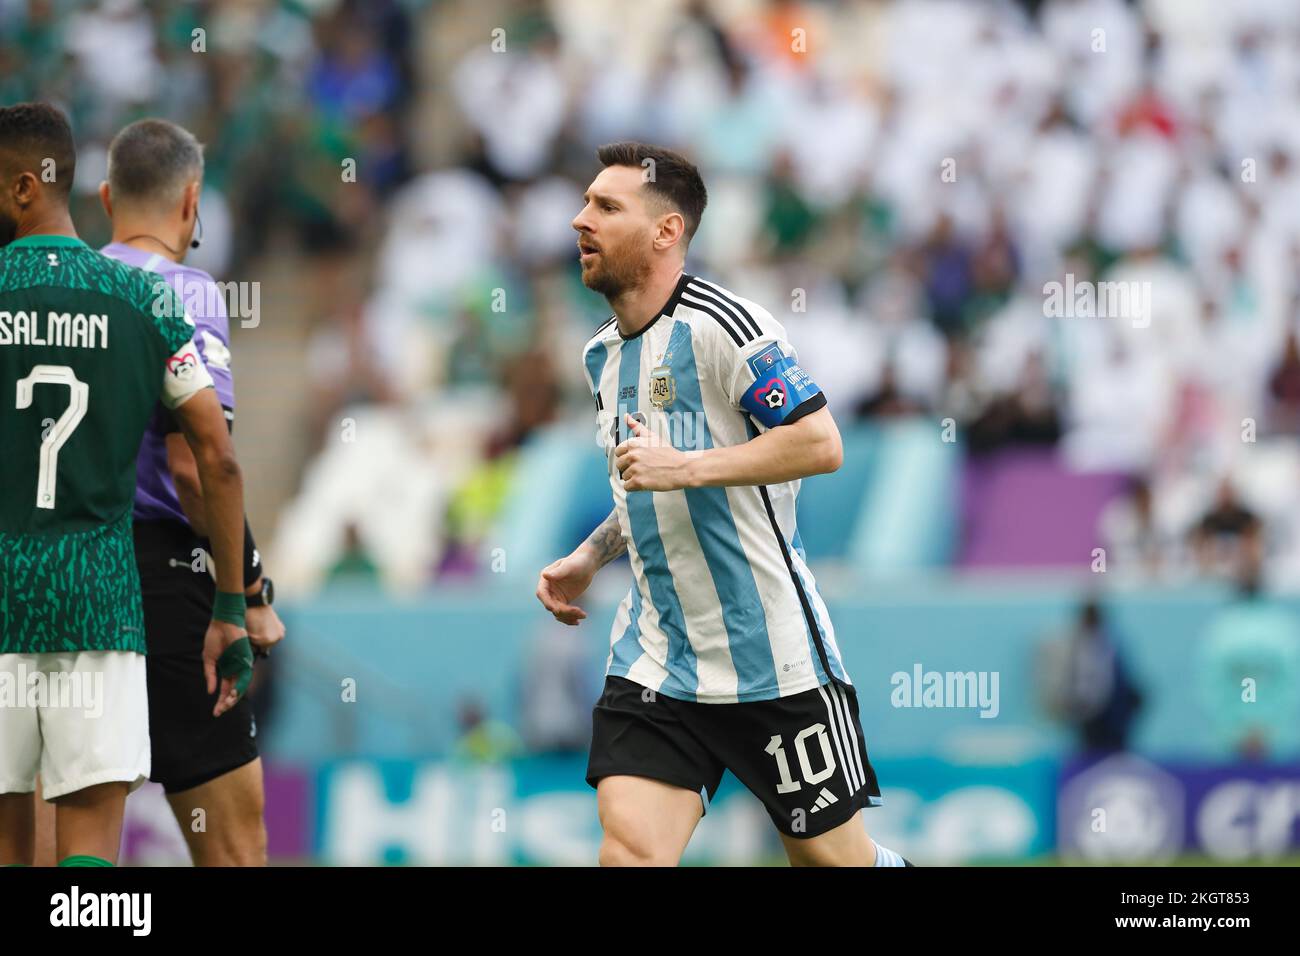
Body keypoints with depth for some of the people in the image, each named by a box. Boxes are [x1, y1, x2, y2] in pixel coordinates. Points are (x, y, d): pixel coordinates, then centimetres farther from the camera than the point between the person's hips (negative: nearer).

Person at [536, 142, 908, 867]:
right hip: (655, 658, 6)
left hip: (773, 658, -6)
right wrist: (590, 558, 14)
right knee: (630, 846, -12)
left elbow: (821, 443, -20)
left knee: (830, 854, 6)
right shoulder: (605, 355, 13)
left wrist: (684, 465, -23)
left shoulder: (722, 324, -13)